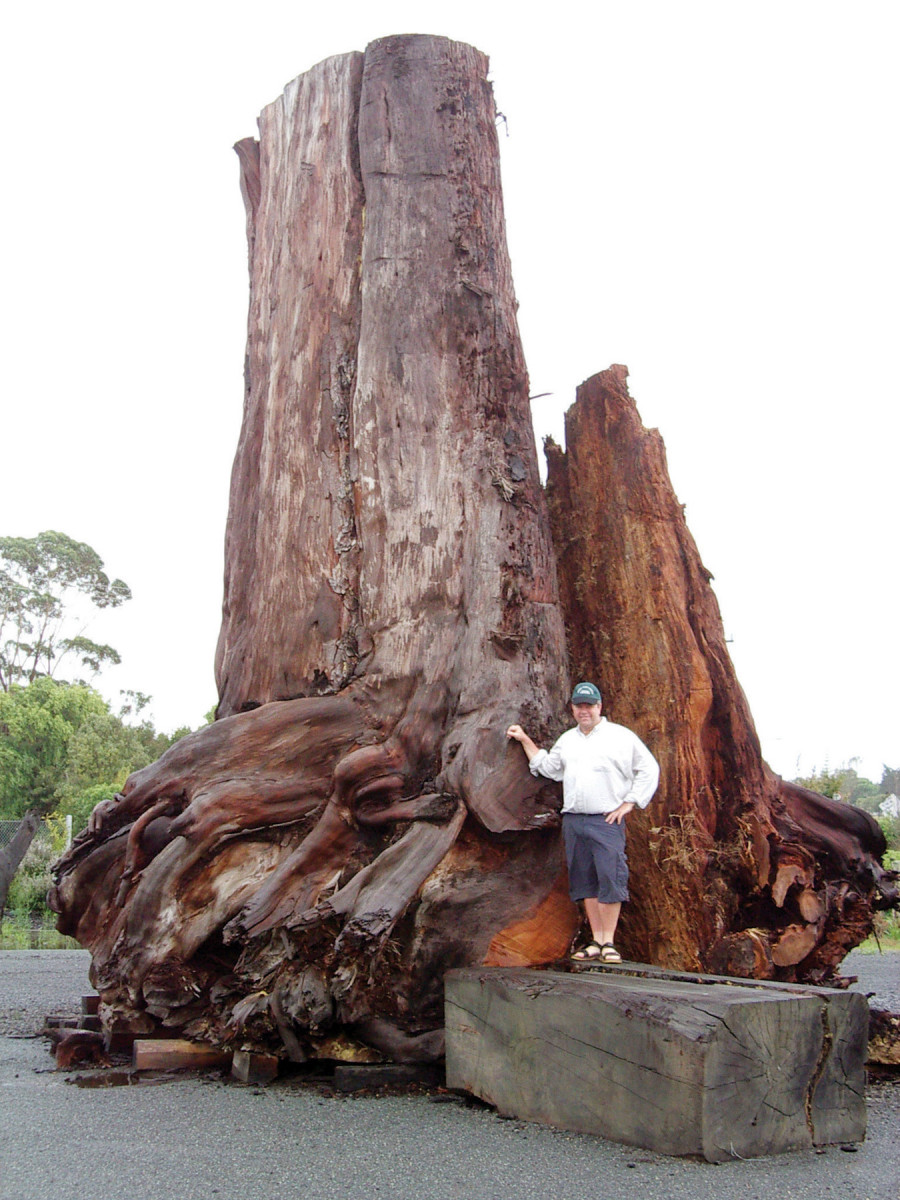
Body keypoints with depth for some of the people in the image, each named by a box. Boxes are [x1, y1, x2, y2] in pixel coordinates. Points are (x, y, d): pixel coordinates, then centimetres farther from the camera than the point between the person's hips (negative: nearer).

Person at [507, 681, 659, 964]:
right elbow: (548, 766, 30)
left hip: (606, 820, -5)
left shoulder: (621, 736, 3)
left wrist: (629, 803, -3)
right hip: (573, 820, 5)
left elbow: (649, 769, 3)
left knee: (610, 879, -12)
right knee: (586, 882, 5)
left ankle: (609, 943, -6)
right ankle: (596, 942, 9)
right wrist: (524, 740, 26)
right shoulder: (567, 739, 19)